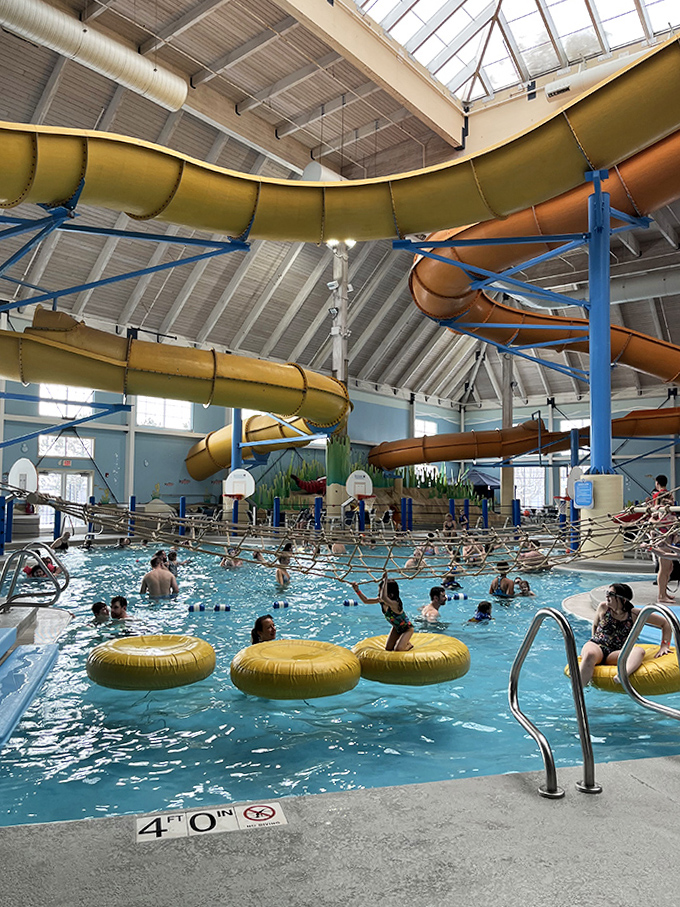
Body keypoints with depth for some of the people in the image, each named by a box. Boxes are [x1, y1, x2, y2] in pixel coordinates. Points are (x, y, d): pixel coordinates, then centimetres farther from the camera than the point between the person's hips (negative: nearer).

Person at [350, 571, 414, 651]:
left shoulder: (395, 604, -40)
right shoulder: (381, 601, -16)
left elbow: (383, 598, -63)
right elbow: (366, 601, -5)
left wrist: (385, 581, -57)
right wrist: (357, 590, -17)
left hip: (407, 628, -8)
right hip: (396, 627, 8)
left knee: (397, 649, -19)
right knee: (388, 648, 7)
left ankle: (408, 644, 10)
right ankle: (403, 641, 29)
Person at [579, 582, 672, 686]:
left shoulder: (635, 615, 2)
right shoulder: (603, 607, 7)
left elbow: (665, 623, 10)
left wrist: (664, 645, 2)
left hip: (615, 654, 0)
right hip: (596, 646, 0)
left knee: (639, 650, -33)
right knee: (590, 655, -40)